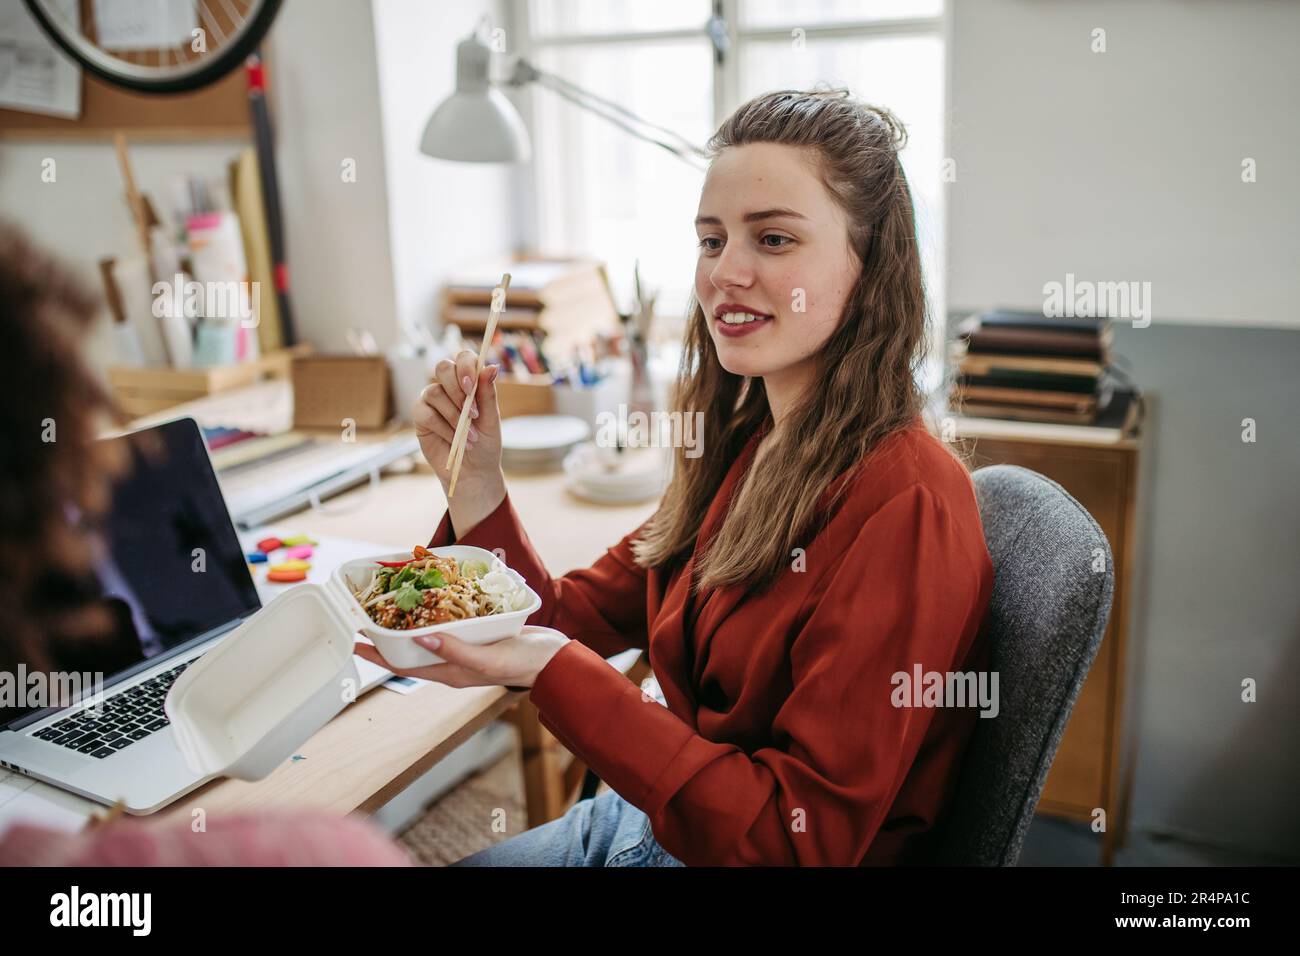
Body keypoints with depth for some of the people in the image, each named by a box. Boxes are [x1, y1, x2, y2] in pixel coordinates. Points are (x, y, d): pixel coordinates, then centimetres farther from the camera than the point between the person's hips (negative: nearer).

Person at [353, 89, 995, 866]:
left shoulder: (905, 504, -25)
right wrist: (475, 481, -13)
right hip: (650, 817, 7)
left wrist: (551, 674, -30)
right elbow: (578, 620, 3)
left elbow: (805, 837, -24)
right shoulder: (737, 446, 0)